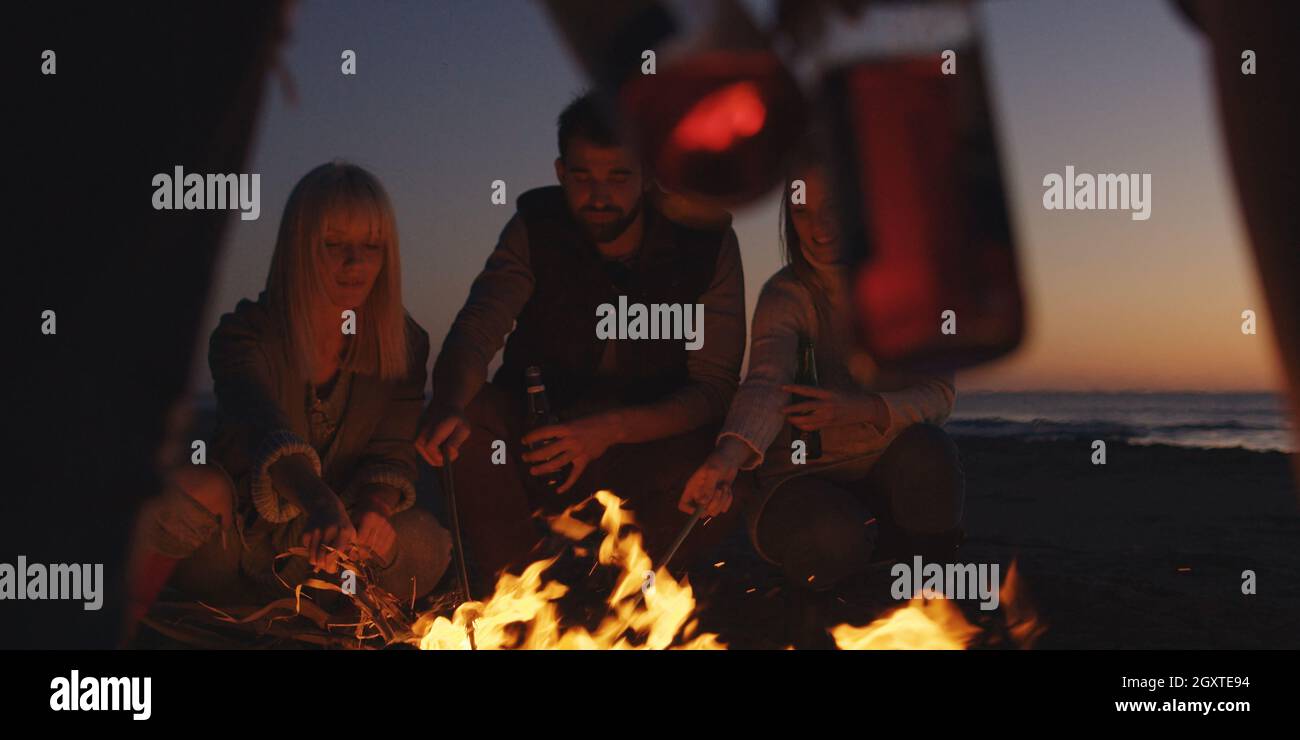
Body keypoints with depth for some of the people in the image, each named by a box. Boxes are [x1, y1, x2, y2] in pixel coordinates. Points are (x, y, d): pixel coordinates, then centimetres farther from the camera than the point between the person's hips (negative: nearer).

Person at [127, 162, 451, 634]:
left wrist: (376, 508, -31)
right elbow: (266, 428, -34)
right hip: (231, 550, -2)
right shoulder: (244, 334, -14)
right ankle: (120, 622, -13)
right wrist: (319, 502, -55)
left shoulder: (404, 345, -1)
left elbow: (393, 453, -6)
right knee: (198, 487, -34)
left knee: (427, 544, -26)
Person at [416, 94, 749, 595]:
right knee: (468, 420, -30)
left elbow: (716, 387, -14)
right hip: (542, 436, 1)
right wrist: (449, 406, -43)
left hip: (653, 449, -1)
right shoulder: (537, 228, -6)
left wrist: (612, 429, -30)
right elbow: (475, 332, -20)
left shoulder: (706, 239, -10)